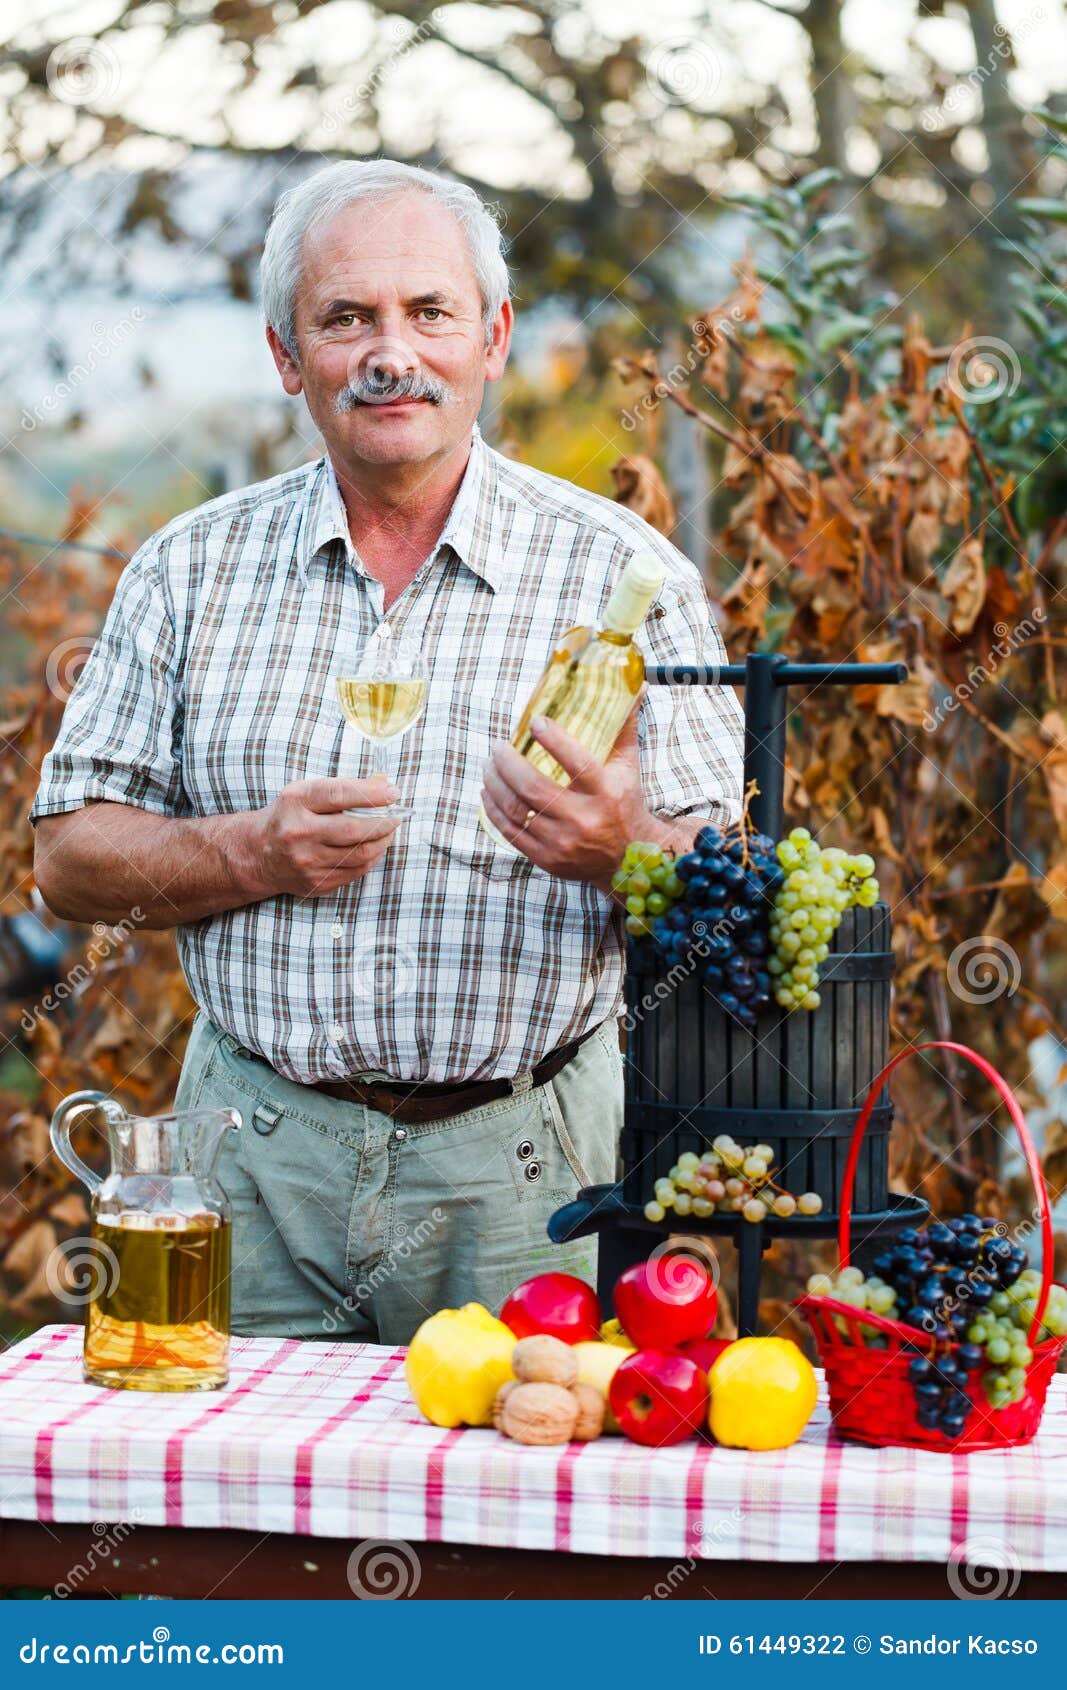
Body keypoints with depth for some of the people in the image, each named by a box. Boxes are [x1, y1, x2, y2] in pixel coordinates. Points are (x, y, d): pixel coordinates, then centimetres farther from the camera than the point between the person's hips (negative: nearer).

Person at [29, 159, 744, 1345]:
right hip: (258, 1166, 2)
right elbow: (68, 859, 6)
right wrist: (255, 854, -11)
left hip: (520, 1171, -1)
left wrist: (622, 853, -23)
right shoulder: (194, 569, 7)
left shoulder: (621, 572, 1)